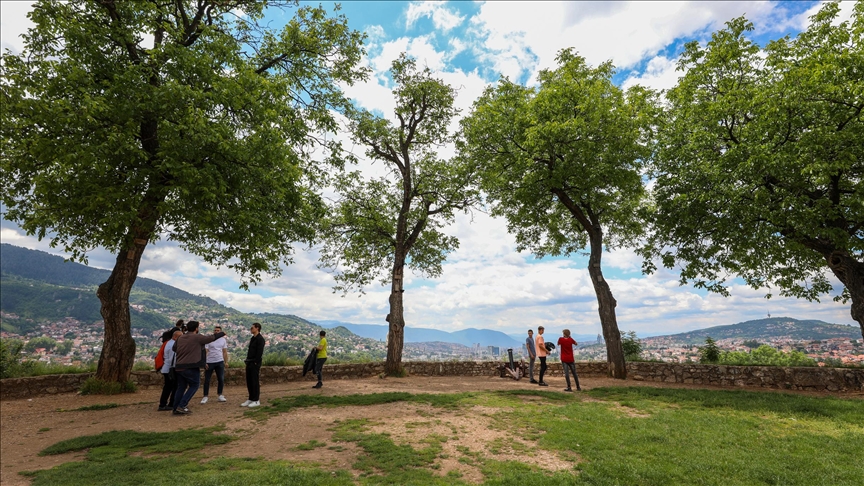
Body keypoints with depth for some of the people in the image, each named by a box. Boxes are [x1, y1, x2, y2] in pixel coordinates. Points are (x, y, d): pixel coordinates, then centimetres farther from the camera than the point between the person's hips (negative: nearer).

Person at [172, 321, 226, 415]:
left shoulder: (180, 338, 8)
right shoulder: (197, 337, -10)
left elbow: (174, 348, 23)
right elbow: (212, 338, -1)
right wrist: (223, 333, 13)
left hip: (179, 367, 7)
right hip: (191, 367, -7)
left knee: (181, 387, 16)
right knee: (194, 386, 7)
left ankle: (176, 408, 18)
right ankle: (182, 405, -1)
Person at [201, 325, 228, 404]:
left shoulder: (223, 340, 6)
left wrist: (226, 362, 4)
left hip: (220, 362, 3)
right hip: (209, 362, -3)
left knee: (221, 379, 4)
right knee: (207, 380, 3)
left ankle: (220, 395, 14)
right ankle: (205, 396, 14)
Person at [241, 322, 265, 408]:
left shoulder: (260, 339, -12)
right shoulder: (252, 338, 17)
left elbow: (259, 352, -18)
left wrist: (256, 363, -19)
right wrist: (247, 361, 13)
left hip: (255, 363, -9)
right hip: (249, 362, 9)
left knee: (255, 382, -4)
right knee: (249, 382, 11)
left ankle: (256, 401, 3)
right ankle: (251, 399, 19)